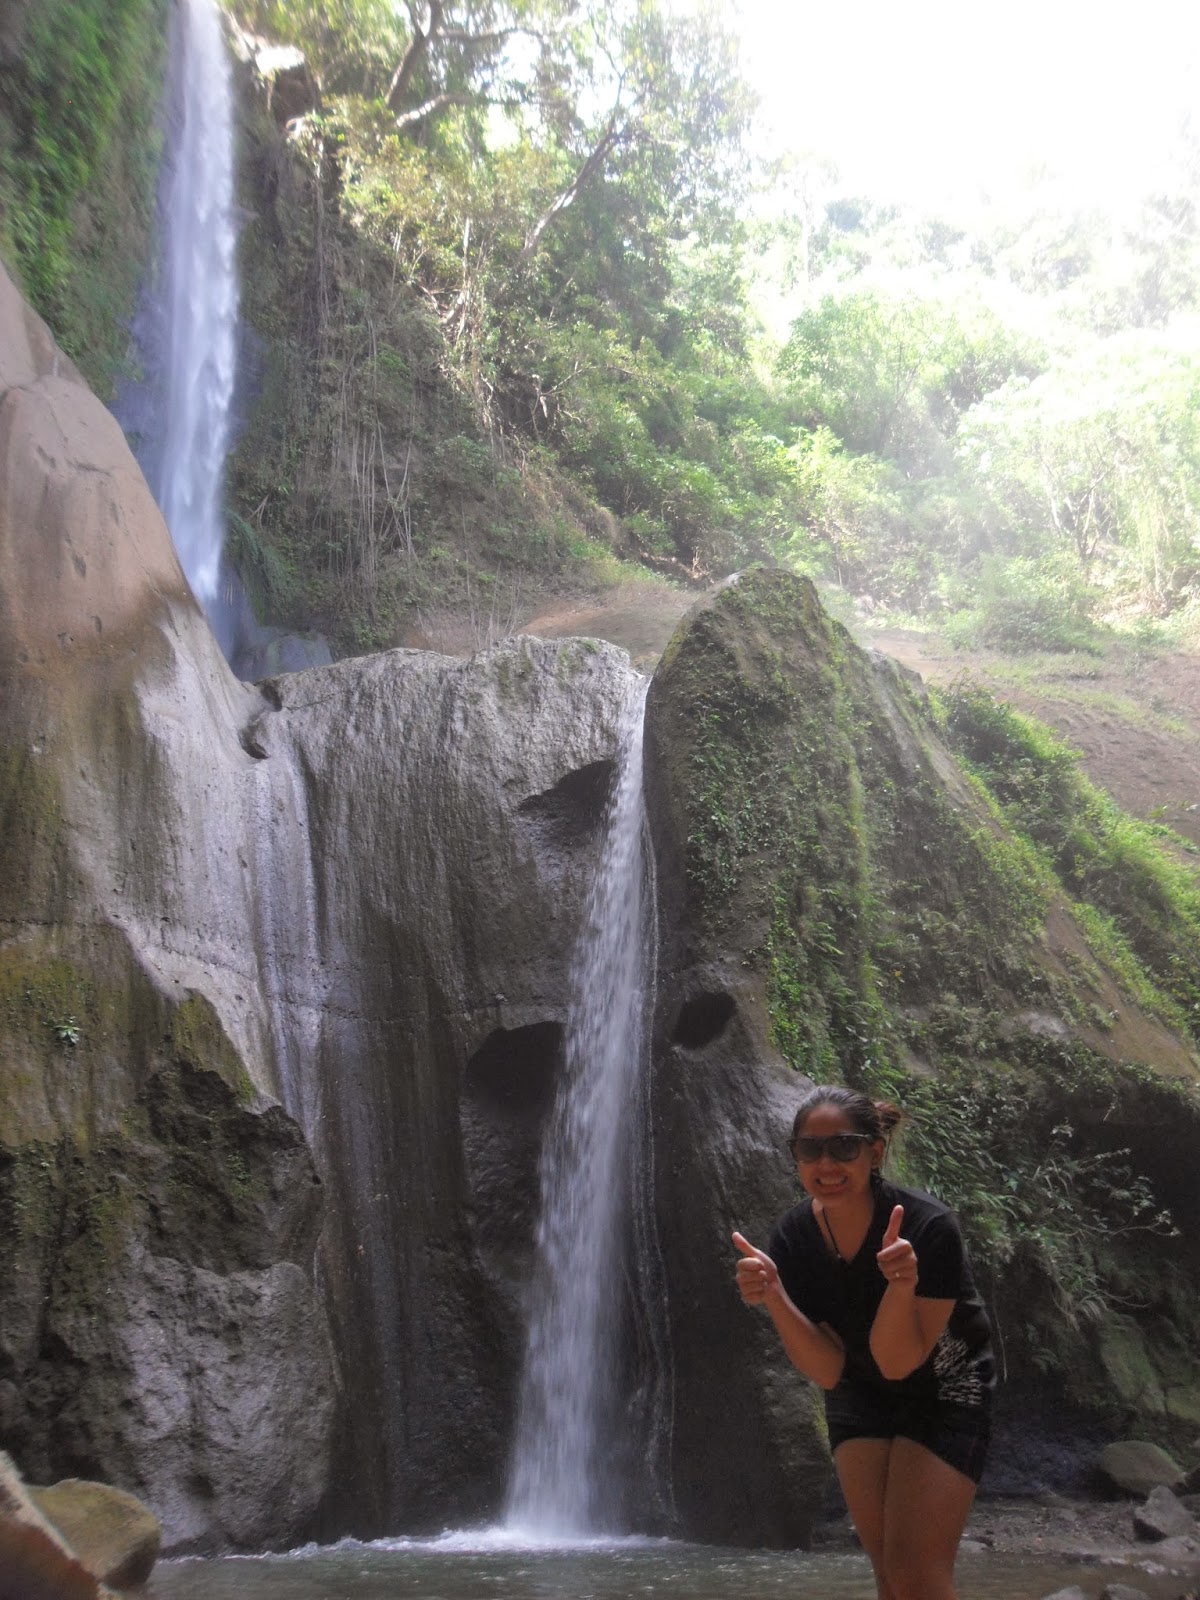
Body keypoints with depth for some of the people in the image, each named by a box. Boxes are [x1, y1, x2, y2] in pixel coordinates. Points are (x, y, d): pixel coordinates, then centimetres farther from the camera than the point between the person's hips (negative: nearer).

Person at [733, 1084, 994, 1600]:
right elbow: (826, 1371, -19)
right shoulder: (790, 1239, -20)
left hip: (944, 1392, -4)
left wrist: (901, 1285, -47)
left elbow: (898, 1362, -27)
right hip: (859, 1394, 4)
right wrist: (772, 1298, -36)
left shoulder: (929, 1228, -31)